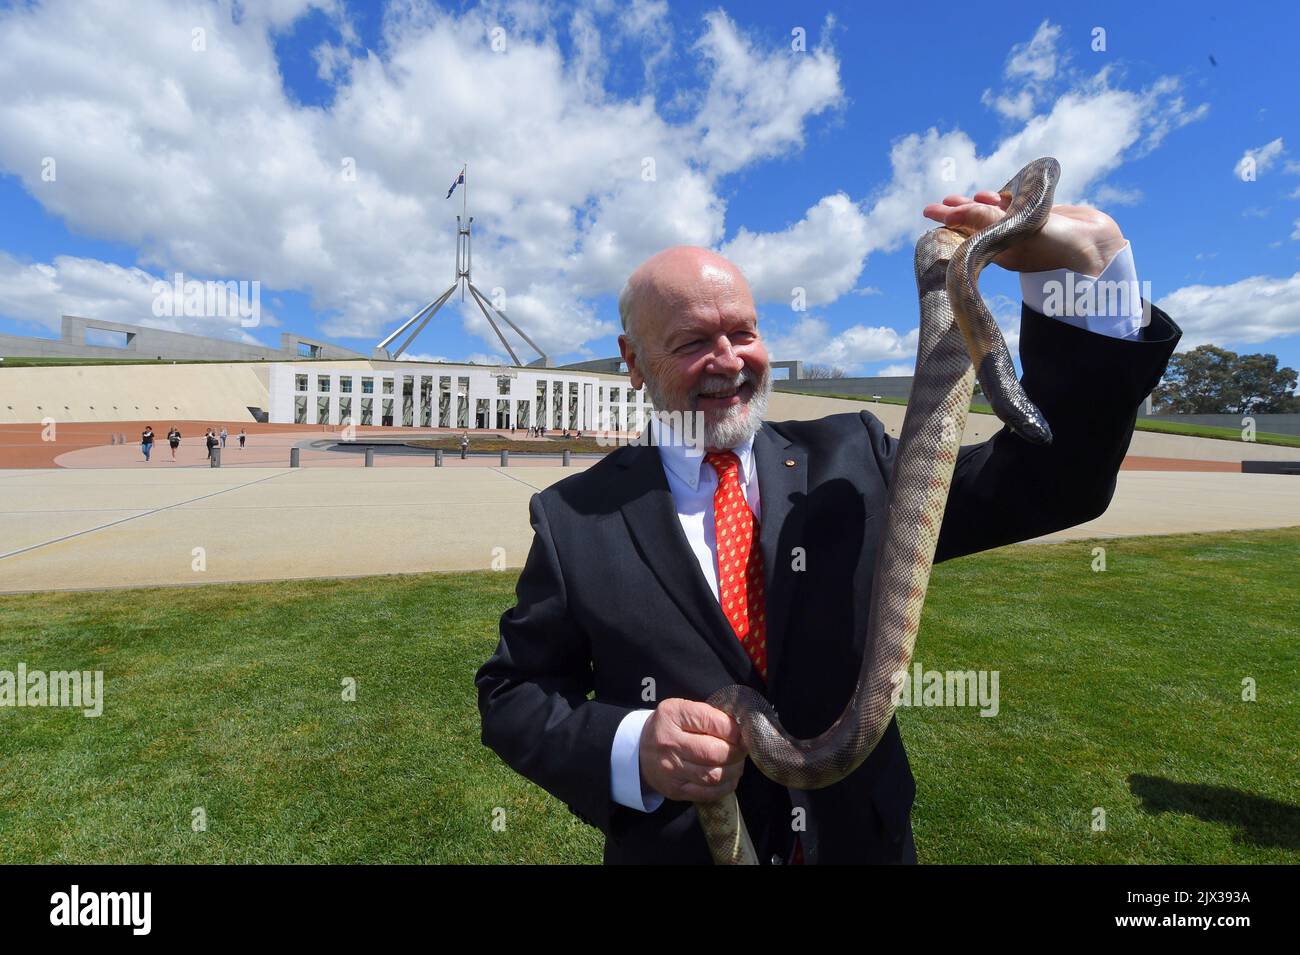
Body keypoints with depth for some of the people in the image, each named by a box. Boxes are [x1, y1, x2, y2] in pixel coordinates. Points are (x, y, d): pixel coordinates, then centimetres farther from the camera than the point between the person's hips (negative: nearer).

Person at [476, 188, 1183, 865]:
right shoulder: (575, 518, -13)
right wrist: (629, 750, -26)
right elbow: (512, 695, -7)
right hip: (674, 846, -1)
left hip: (863, 843, 3)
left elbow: (1050, 484, -10)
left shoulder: (852, 459, -8)